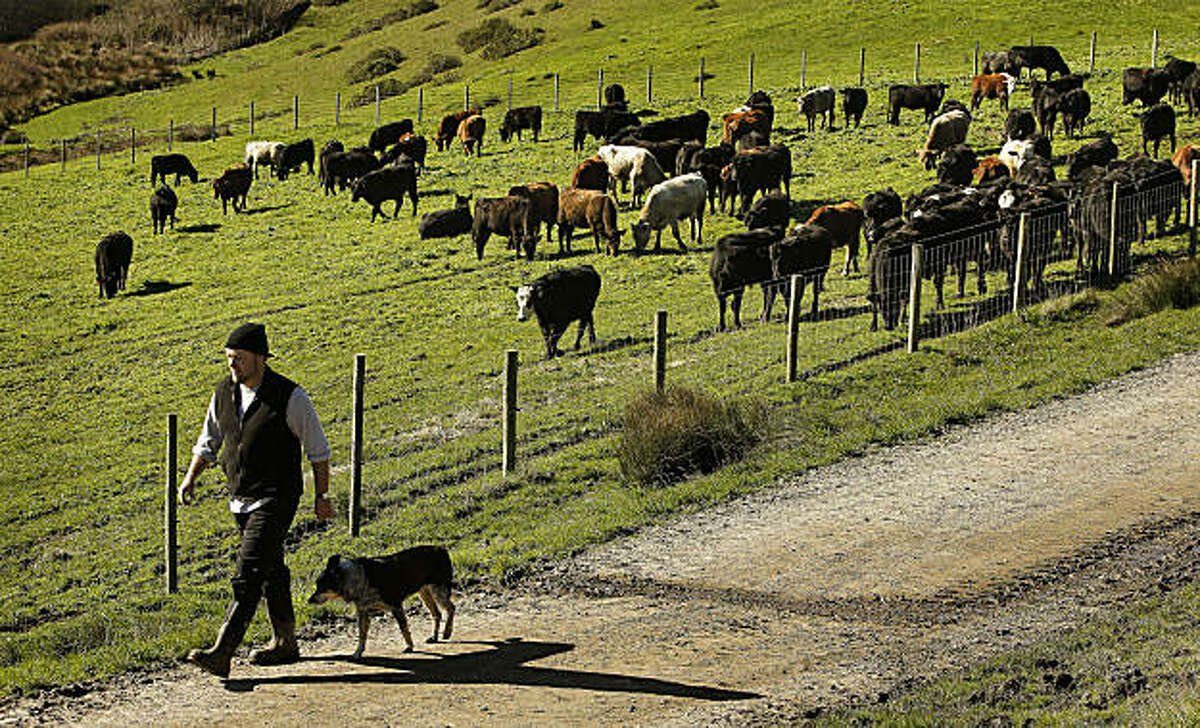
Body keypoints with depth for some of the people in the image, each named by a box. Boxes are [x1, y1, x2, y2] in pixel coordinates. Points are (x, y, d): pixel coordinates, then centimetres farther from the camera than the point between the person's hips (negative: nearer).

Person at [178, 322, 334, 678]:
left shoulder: (290, 397, -15)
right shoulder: (224, 392, 3)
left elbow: (317, 448, -5)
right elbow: (208, 442, 16)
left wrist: (322, 495, -2)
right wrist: (190, 479, 5)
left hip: (276, 500, -7)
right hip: (241, 499, 7)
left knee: (247, 575, -15)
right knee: (270, 571, 19)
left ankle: (221, 654, -20)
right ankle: (285, 644, 33)